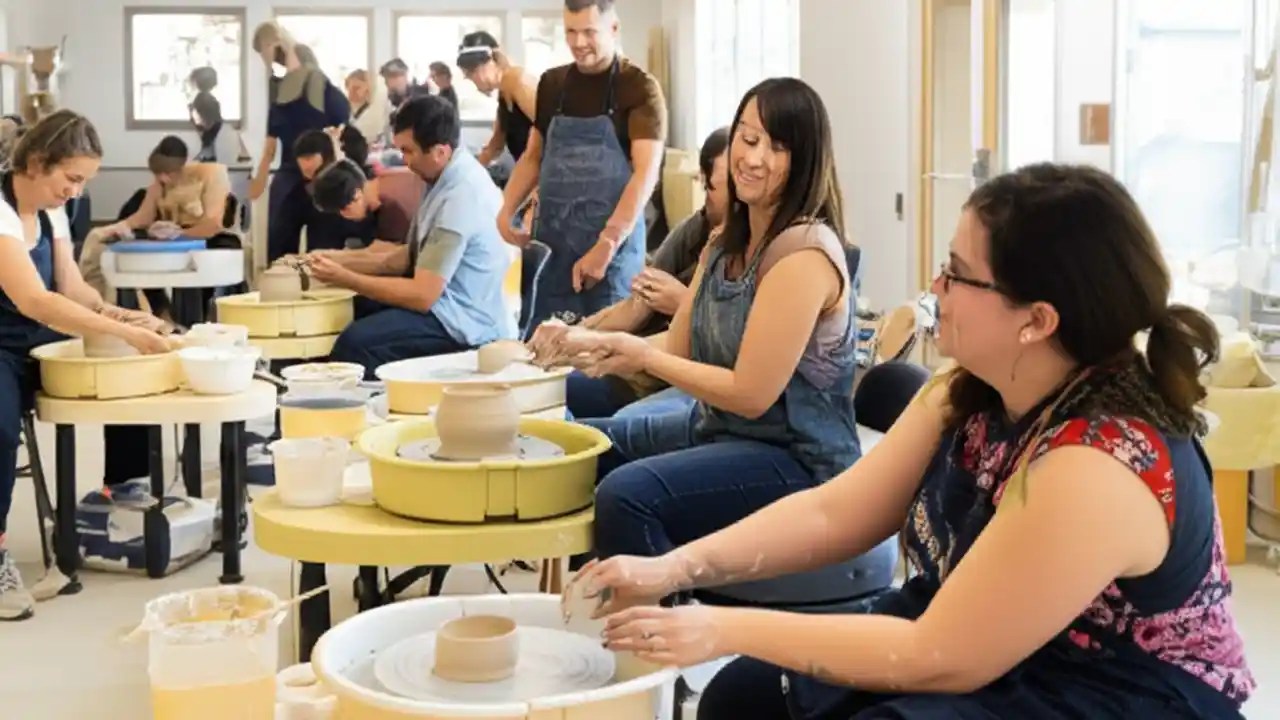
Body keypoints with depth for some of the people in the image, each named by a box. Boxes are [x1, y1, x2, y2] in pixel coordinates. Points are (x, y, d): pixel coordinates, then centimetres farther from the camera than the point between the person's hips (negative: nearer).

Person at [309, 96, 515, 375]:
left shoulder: (460, 199, -25)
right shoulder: (452, 174, 3)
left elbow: (422, 296, -23)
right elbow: (417, 254, 13)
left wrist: (345, 278, -16)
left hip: (463, 322, -10)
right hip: (443, 298, 10)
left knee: (355, 342, -27)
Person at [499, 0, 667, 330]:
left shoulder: (639, 88, -5)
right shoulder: (552, 83, 10)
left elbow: (647, 172, -14)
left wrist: (607, 244, -23)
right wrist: (506, 211, 2)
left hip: (613, 240, -4)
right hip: (550, 239, 5)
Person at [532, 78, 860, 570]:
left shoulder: (805, 252, -20)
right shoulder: (725, 244, 9)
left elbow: (751, 393, -21)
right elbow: (677, 348, 9)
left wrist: (643, 357, -14)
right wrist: (588, 341, -7)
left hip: (797, 460, -10)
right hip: (718, 430, 10)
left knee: (627, 495, -31)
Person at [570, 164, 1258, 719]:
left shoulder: (1097, 469, -32)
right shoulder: (970, 392, -5)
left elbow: (941, 660, -27)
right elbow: (833, 513, 1)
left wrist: (730, 628, -22)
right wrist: (674, 567, -10)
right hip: (969, 640, 8)